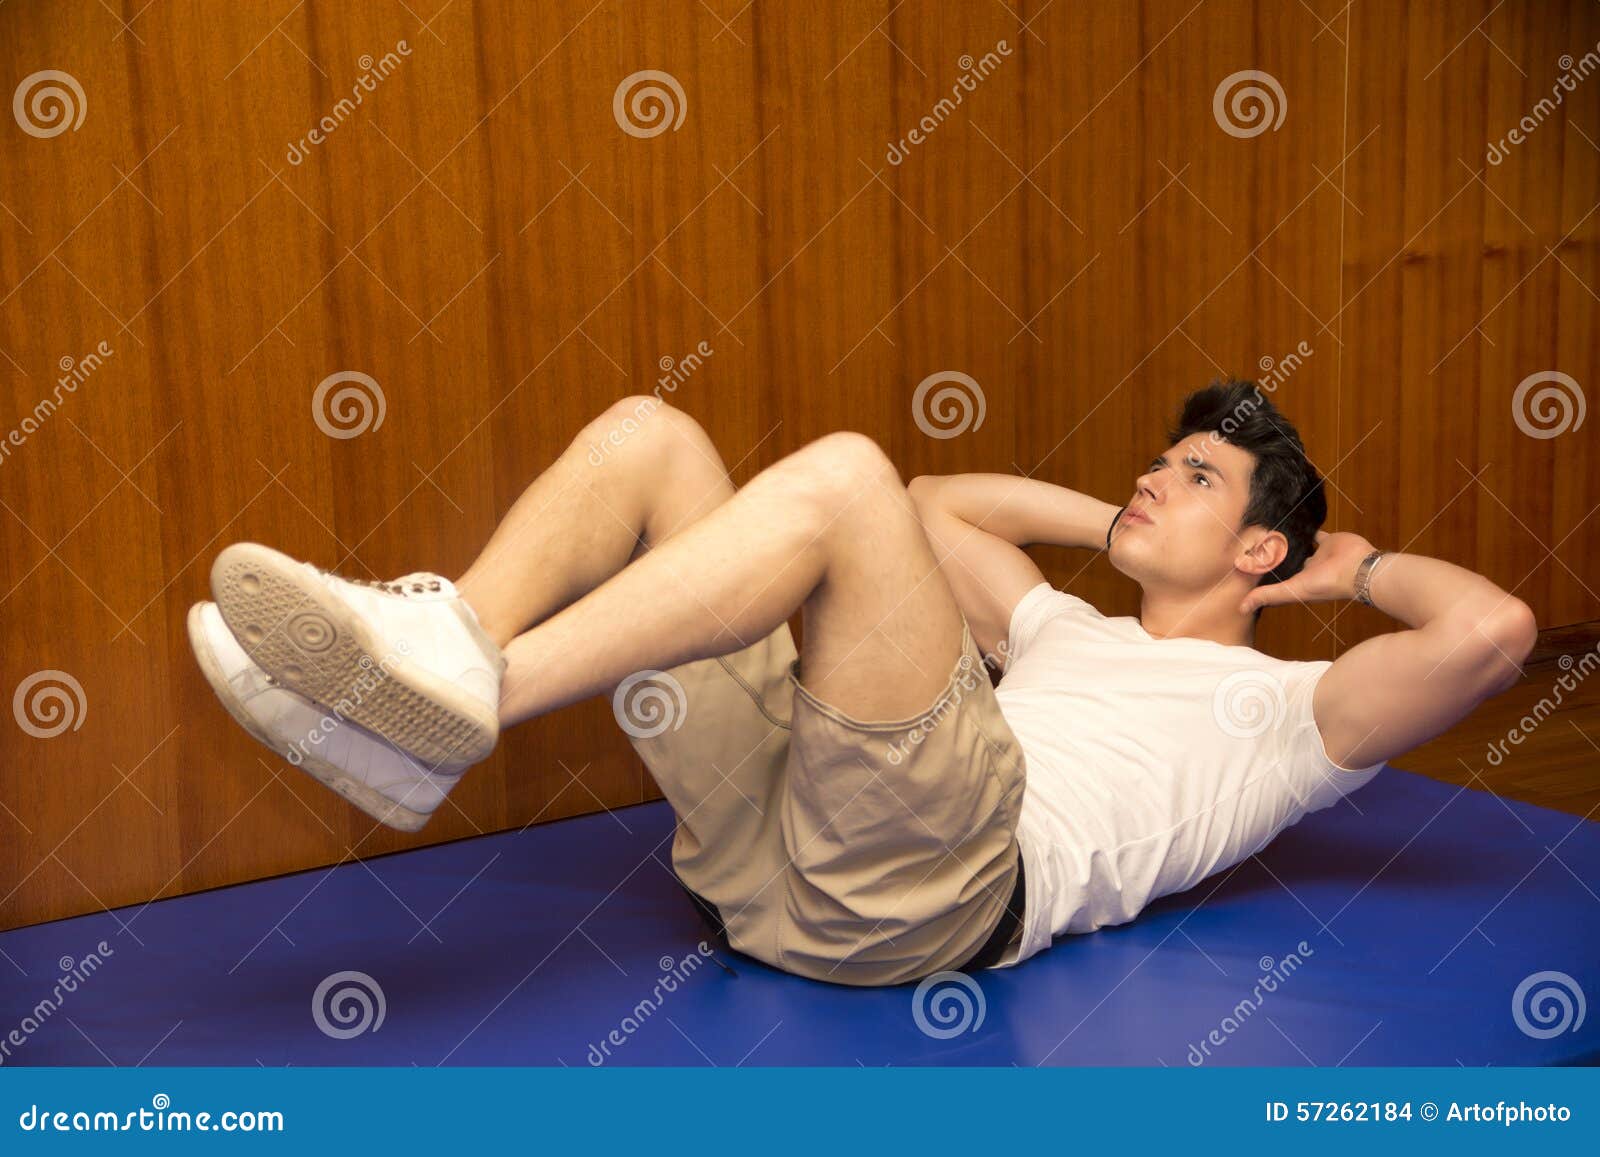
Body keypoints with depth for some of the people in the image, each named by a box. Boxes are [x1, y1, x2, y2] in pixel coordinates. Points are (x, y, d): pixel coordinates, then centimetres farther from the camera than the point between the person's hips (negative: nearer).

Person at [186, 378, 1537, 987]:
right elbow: (939, 506, 50)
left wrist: (1360, 567, 20)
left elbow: (1491, 628, 2)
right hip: (769, 830, 8)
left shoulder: (1279, 712, 18)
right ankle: (446, 662, -24)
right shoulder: (1077, 636, 38)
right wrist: (1109, 525, 45)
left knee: (842, 474, -27)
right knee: (648, 434, 3)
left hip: (925, 876, -7)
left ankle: (464, 704, -32)